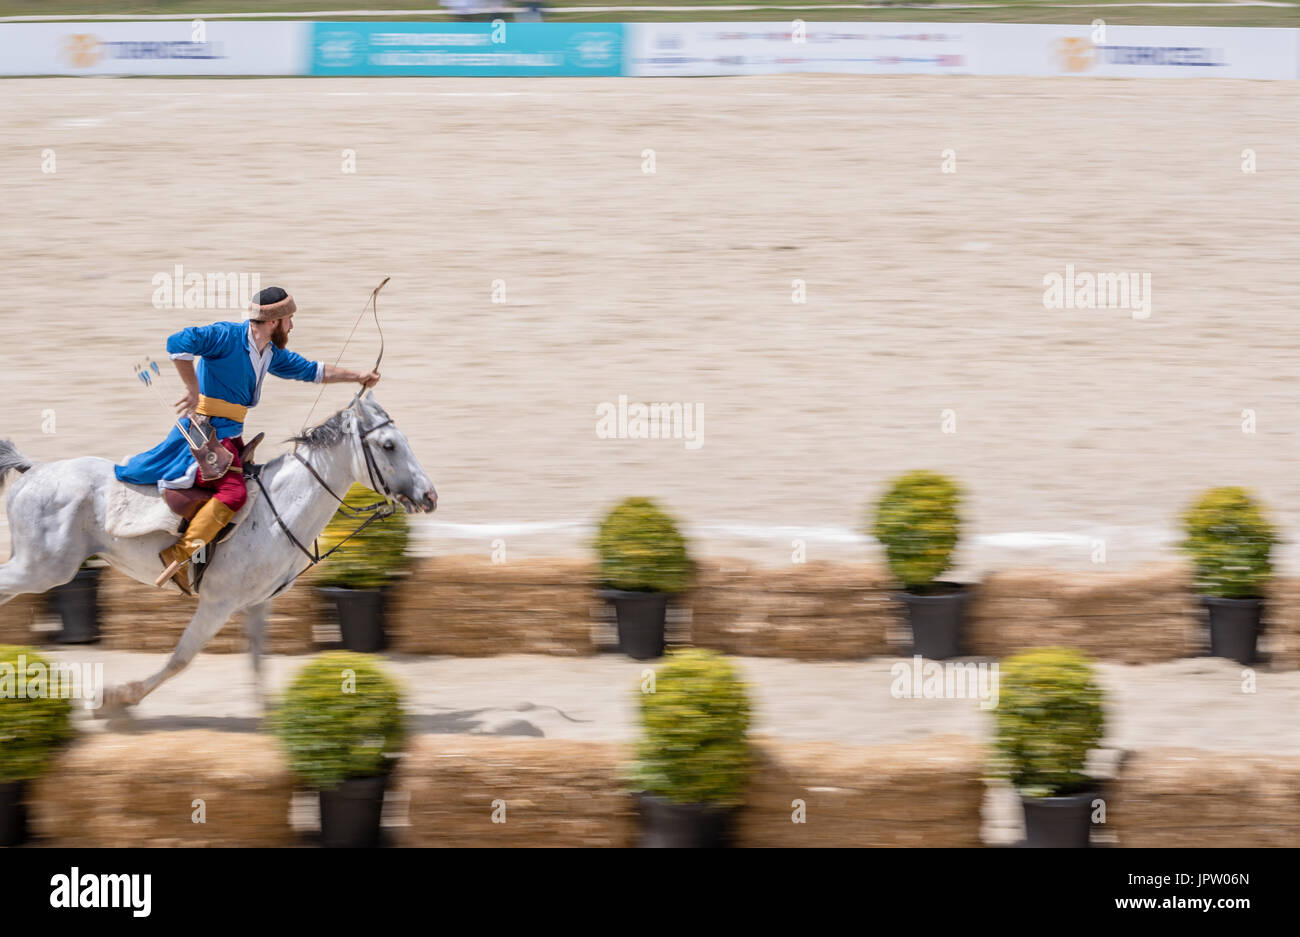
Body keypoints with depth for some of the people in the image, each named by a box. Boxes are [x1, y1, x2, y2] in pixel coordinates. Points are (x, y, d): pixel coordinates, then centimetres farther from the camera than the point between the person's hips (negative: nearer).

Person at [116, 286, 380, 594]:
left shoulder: (271, 354, 13)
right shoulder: (227, 336, -15)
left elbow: (312, 371, 26)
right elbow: (178, 344, -26)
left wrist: (357, 377, 22)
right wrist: (193, 390, -22)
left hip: (230, 435, 10)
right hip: (205, 430, -10)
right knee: (233, 491, -25)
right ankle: (180, 554, -21)